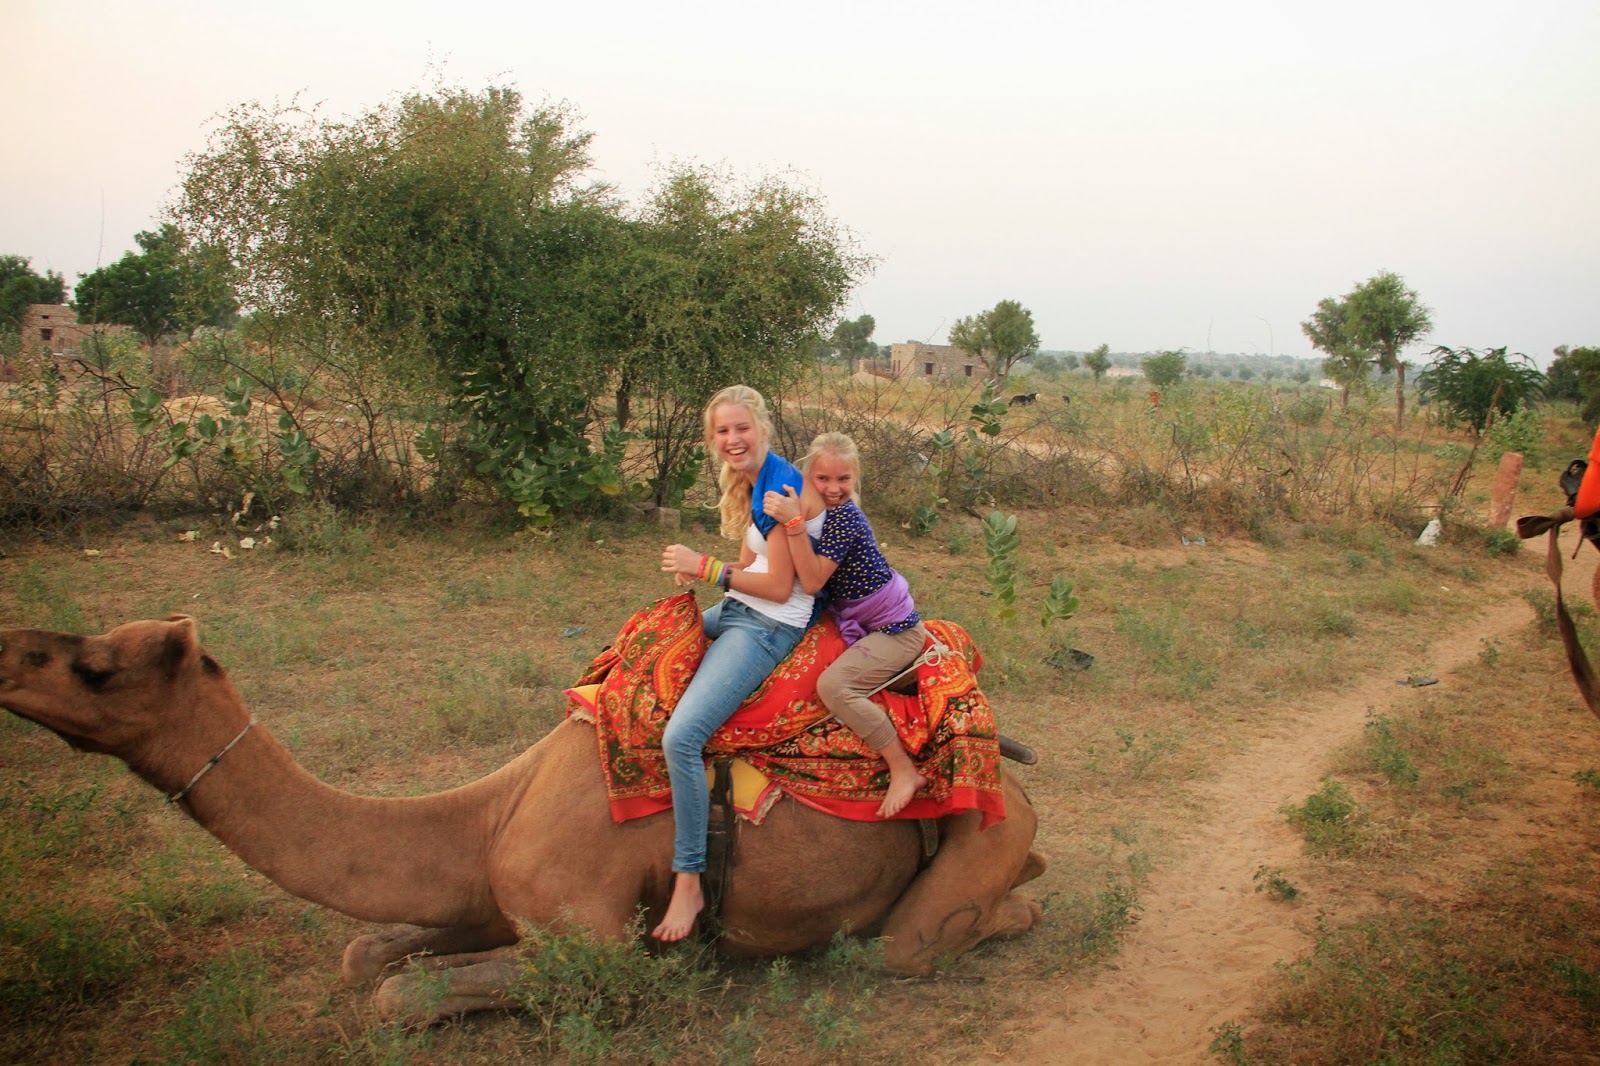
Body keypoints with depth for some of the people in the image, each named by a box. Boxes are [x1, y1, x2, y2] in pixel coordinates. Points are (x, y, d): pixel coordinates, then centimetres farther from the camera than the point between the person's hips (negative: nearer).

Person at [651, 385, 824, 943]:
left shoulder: (781, 487, -18)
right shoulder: (752, 485, 11)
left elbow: (779, 587, -19)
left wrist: (707, 566, -15)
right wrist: (697, 573, 0)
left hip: (767, 627, -11)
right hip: (735, 612, 11)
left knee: (681, 737, -22)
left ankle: (689, 882, -13)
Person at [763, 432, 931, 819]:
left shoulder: (844, 517, -21)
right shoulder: (829, 512, 6)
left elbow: (812, 580, -27)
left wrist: (794, 522, -35)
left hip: (895, 630, -11)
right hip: (859, 624, 11)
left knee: (832, 684, -27)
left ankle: (904, 771, -18)